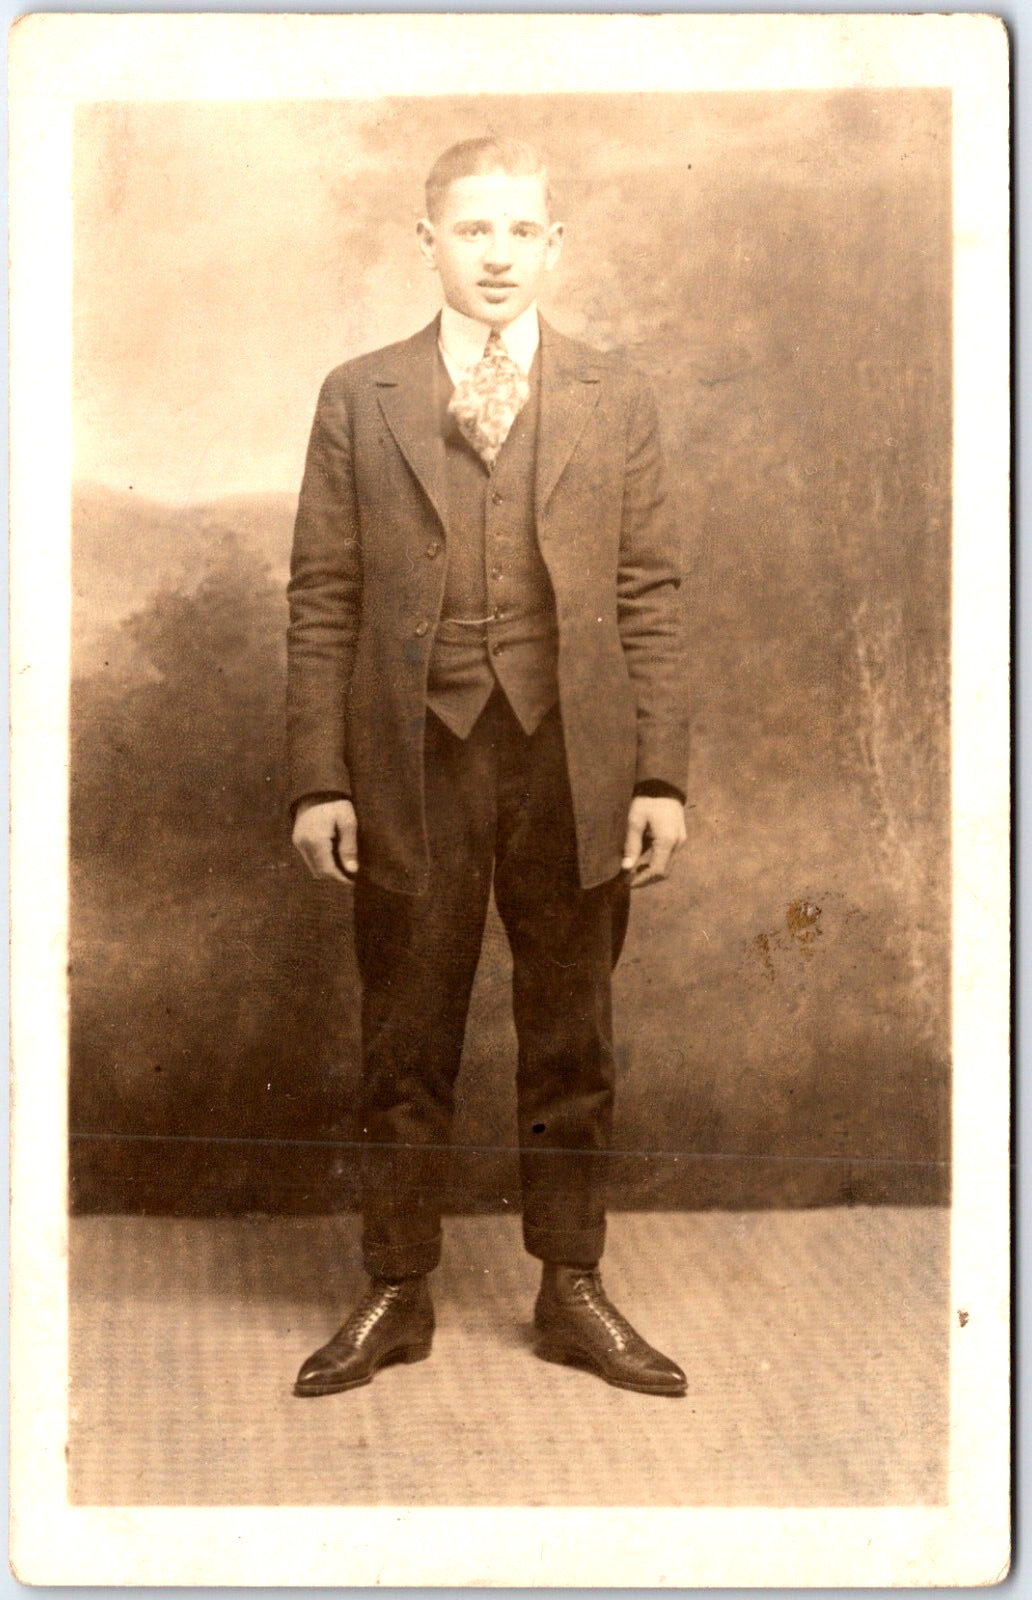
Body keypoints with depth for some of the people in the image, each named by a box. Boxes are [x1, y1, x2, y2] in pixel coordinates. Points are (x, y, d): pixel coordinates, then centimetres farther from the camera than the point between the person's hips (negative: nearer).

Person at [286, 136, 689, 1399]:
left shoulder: (615, 401, 8)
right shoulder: (358, 399, 5)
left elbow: (649, 597, 5)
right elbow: (323, 599, 2)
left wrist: (661, 775, -2)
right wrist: (320, 781, -4)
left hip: (574, 765, 1)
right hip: (412, 762, -1)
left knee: (571, 1045, 9)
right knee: (405, 1047, 7)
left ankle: (572, 1293, 22)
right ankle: (396, 1295, 20)